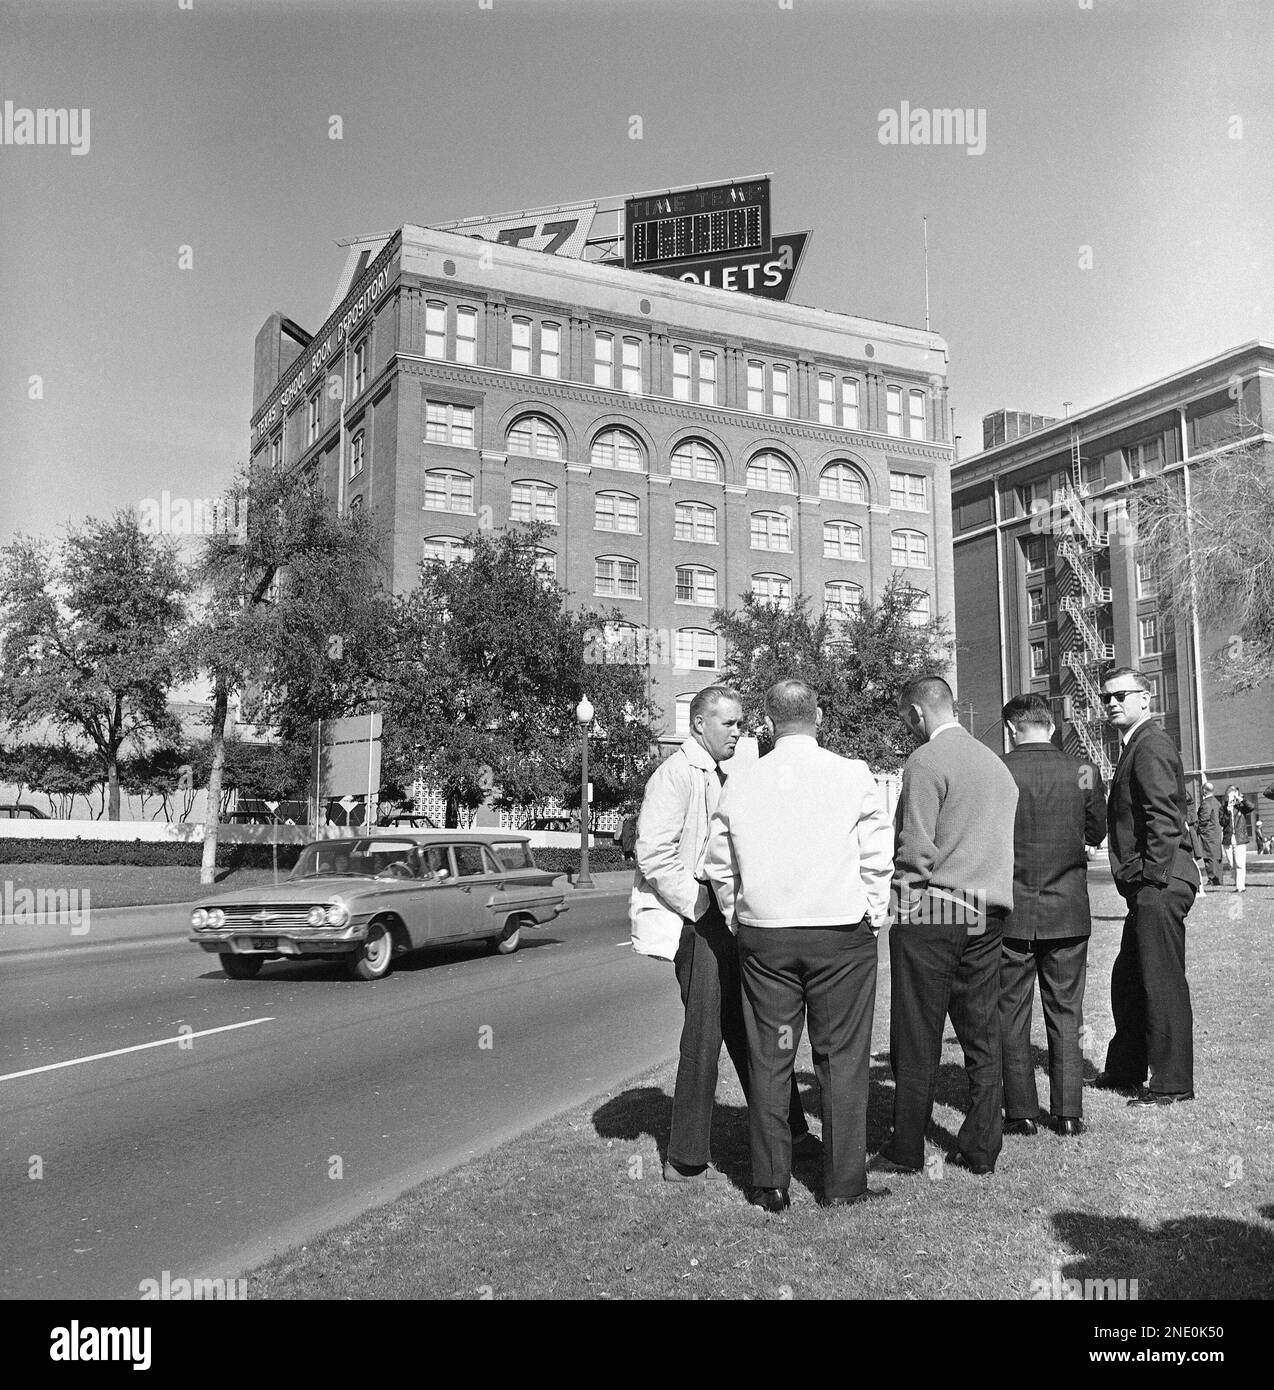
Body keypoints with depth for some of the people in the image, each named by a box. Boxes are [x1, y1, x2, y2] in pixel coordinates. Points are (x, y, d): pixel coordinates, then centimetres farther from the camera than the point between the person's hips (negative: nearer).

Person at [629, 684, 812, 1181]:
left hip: (724, 919, 9)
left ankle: (788, 1134, 26)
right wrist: (701, 907, -17)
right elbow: (654, 856, -19)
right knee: (704, 1036, -4)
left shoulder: (720, 777, 18)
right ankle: (685, 1160, 7)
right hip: (695, 923, -9)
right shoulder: (676, 774, -12)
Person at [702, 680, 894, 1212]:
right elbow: (877, 858, -4)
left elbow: (719, 867, 7)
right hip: (840, 933, -2)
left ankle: (770, 1184, 15)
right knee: (842, 1057, 8)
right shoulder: (852, 775, -6)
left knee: (768, 1059, 10)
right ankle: (843, 1183, 13)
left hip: (763, 935, 2)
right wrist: (871, 919, 8)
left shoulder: (741, 782, 1)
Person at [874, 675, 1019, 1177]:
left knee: (916, 1041, 3)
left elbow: (918, 852, -16)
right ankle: (980, 1149, 18)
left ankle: (906, 1151, 11)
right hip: (986, 915, 7)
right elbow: (1001, 844, 15)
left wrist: (890, 858, 2)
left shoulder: (926, 761, -12)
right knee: (982, 1037, 12)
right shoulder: (996, 763, 11)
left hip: (929, 913, -7)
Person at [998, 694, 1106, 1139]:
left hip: (1009, 913, -2)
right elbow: (1096, 834, 8)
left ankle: (1021, 1112, 12)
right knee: (1065, 1014, 12)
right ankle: (1068, 1113, 14)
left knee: (1011, 1014, 8)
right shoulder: (1083, 772, -4)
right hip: (1068, 911, 2)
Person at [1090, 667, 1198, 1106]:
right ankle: (1125, 1070, 30)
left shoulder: (1152, 746, -13)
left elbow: (1166, 818, -20)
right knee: (1127, 981, 18)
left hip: (1159, 886, -11)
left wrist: (1152, 879, -20)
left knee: (1163, 984, -3)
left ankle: (1173, 1083, 6)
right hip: (1147, 888, 11)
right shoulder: (1135, 747, 19)